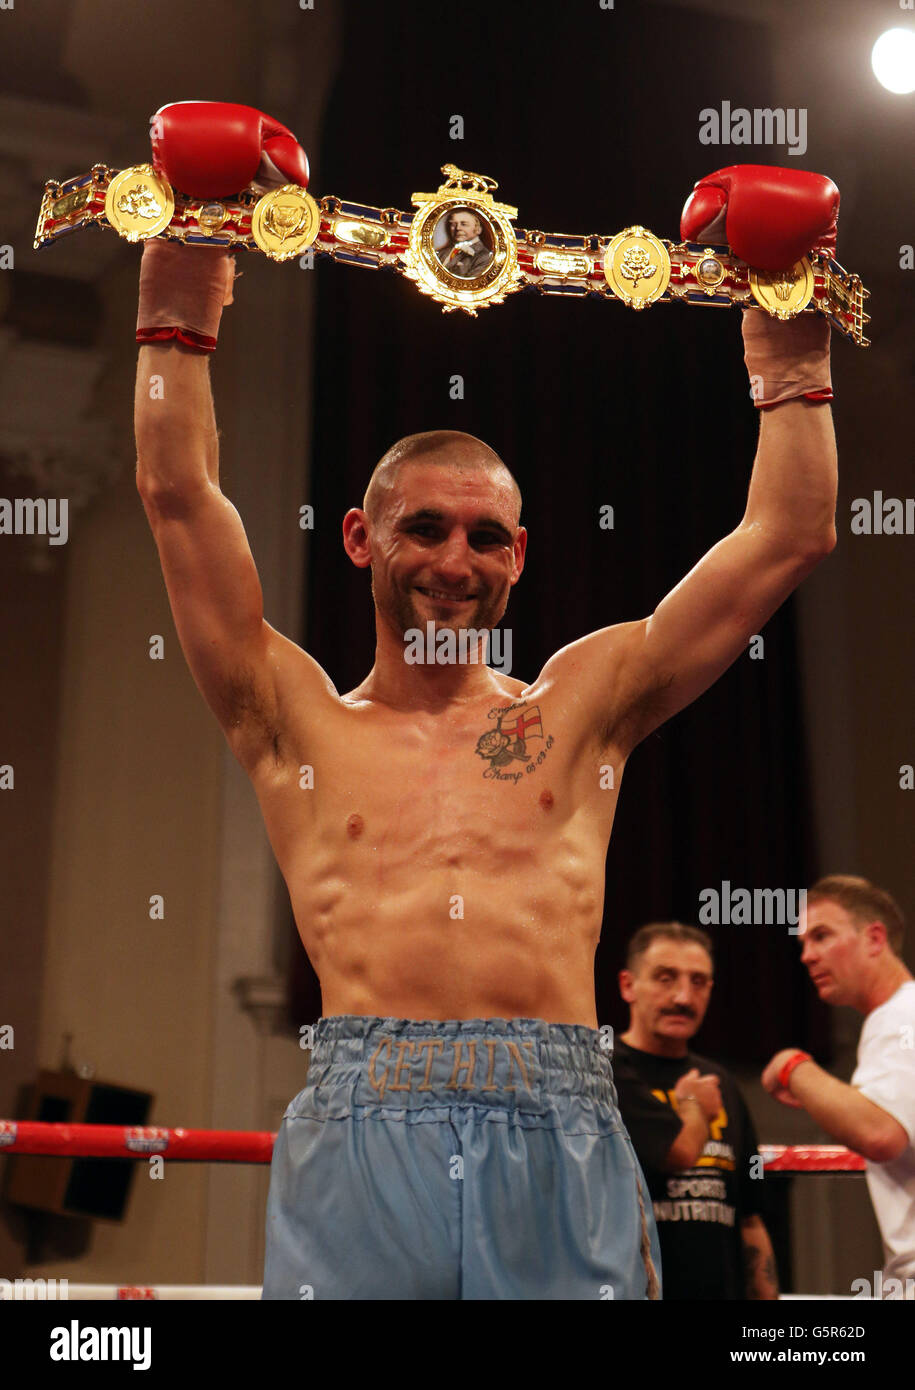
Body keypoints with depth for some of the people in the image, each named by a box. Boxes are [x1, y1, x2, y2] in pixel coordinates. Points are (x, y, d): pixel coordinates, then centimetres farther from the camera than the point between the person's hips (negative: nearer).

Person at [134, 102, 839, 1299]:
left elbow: (790, 536, 19)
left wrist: (789, 335, 21)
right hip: (361, 1124, -1)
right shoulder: (300, 722, 15)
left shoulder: (580, 706, 18)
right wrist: (182, 284, 15)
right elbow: (181, 493, 12)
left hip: (563, 1131, 1)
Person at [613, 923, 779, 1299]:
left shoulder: (721, 1085, 16)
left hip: (722, 1288, 6)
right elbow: (681, 1151, -19)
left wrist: (766, 1293, 11)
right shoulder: (606, 1071, -7)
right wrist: (693, 1104, 1)